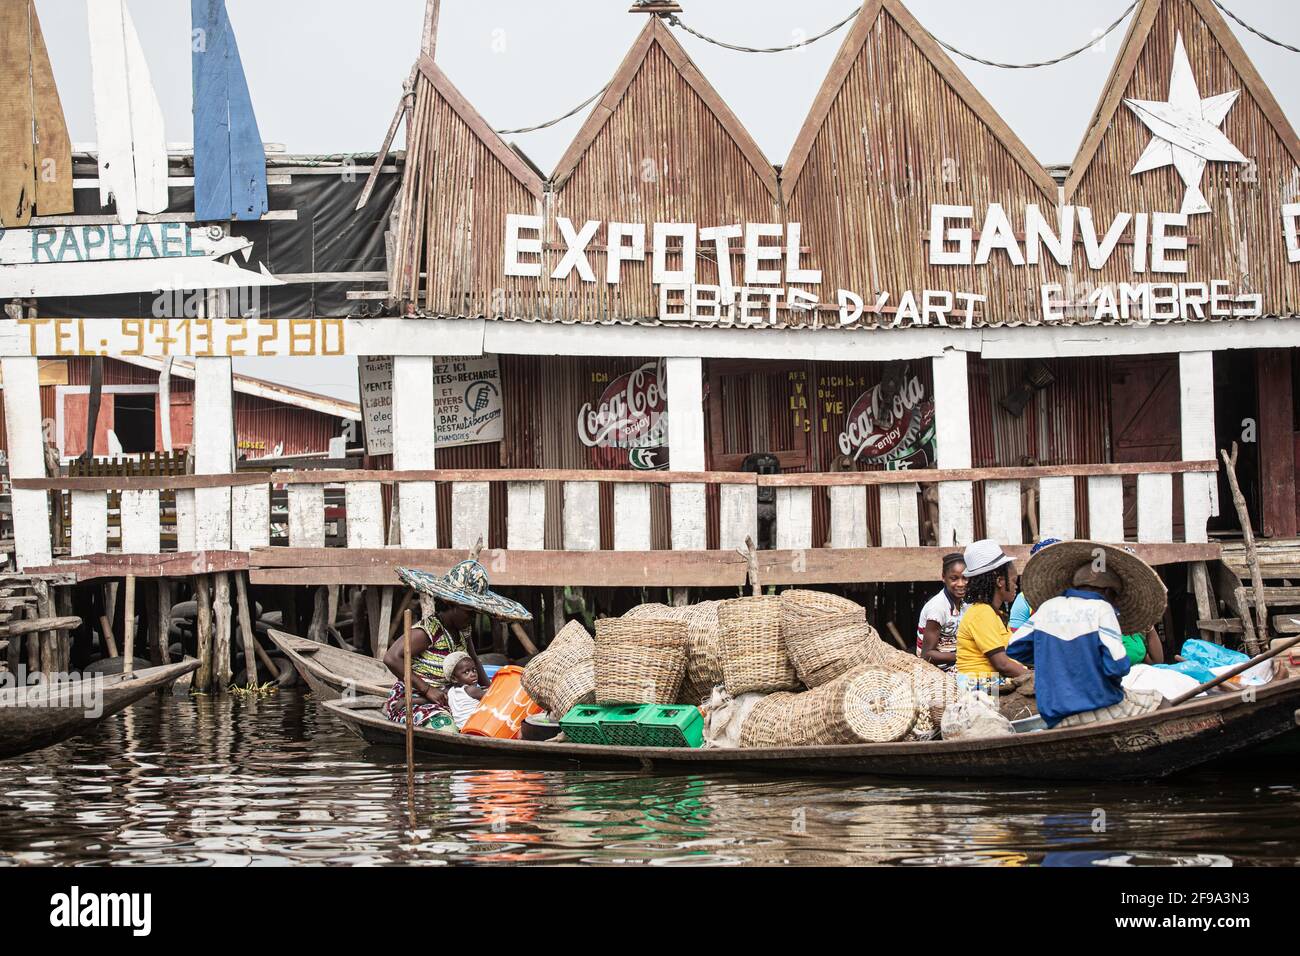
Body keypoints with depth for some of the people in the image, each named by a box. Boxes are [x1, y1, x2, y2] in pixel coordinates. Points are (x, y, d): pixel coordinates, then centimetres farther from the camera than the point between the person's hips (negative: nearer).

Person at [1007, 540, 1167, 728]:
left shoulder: (1048, 607, 8)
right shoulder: (1101, 609, -7)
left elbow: (1014, 648, 11)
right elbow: (1117, 666, -16)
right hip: (1100, 710, -6)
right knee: (1161, 704, 14)